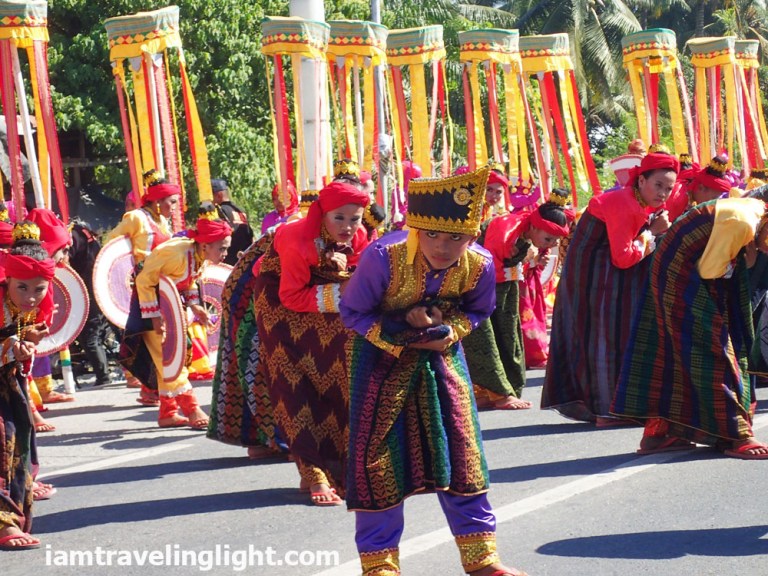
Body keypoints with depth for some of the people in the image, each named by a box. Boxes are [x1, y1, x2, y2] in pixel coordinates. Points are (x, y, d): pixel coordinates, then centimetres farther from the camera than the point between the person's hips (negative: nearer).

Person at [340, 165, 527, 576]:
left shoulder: (479, 264, -22)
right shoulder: (383, 256, -32)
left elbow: (477, 311, -1)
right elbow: (353, 312, -18)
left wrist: (448, 330, -21)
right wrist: (400, 330, -31)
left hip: (440, 352, 3)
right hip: (381, 355, -3)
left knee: (459, 449, 5)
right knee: (378, 454, -2)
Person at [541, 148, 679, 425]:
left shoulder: (646, 203, 2)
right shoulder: (623, 205, -25)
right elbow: (623, 258, -25)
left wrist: (661, 228, -12)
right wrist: (651, 234, -16)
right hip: (593, 271, -9)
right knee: (604, 332, -9)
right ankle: (606, 408, -6)